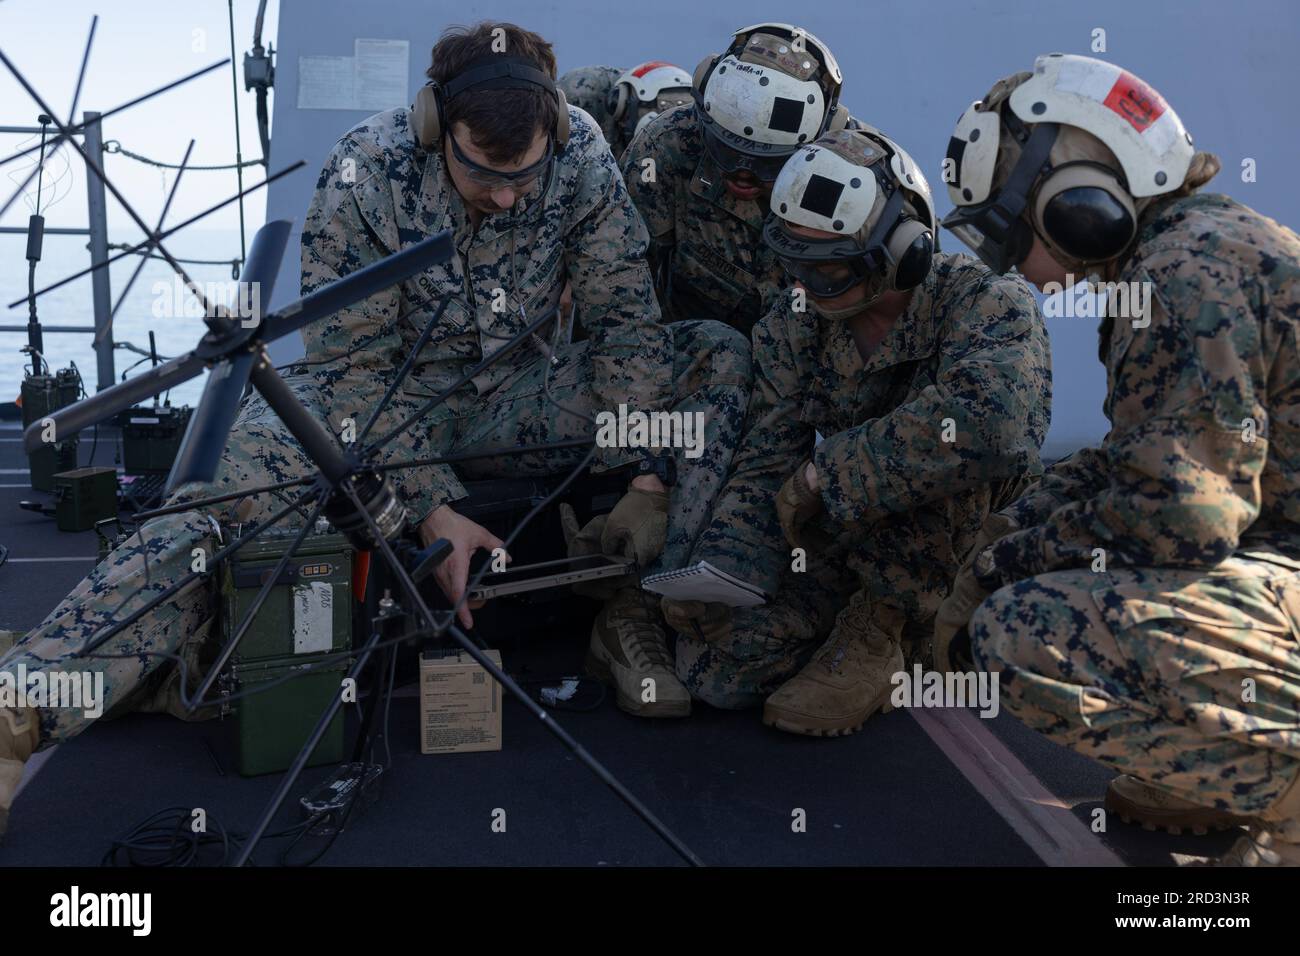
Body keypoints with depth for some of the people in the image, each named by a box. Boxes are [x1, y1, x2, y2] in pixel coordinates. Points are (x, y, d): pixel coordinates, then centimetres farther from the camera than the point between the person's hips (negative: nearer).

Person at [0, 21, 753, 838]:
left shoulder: (582, 157, -15)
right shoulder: (364, 175, -22)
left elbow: (626, 320, -10)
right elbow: (355, 367, -20)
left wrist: (647, 480, -19)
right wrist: (433, 510, -29)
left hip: (519, 396, 3)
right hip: (384, 396, -2)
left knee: (723, 356, -14)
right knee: (232, 496, -31)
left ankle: (636, 610, -18)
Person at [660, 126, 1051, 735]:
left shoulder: (988, 303, -20)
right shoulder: (792, 326, -5)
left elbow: (988, 419, -42)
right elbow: (764, 468, -6)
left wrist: (826, 472, -33)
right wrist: (716, 576, -23)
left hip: (976, 543, -3)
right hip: (836, 539, 4)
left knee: (940, 441, -36)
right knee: (713, 666, -15)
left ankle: (882, 628, -14)